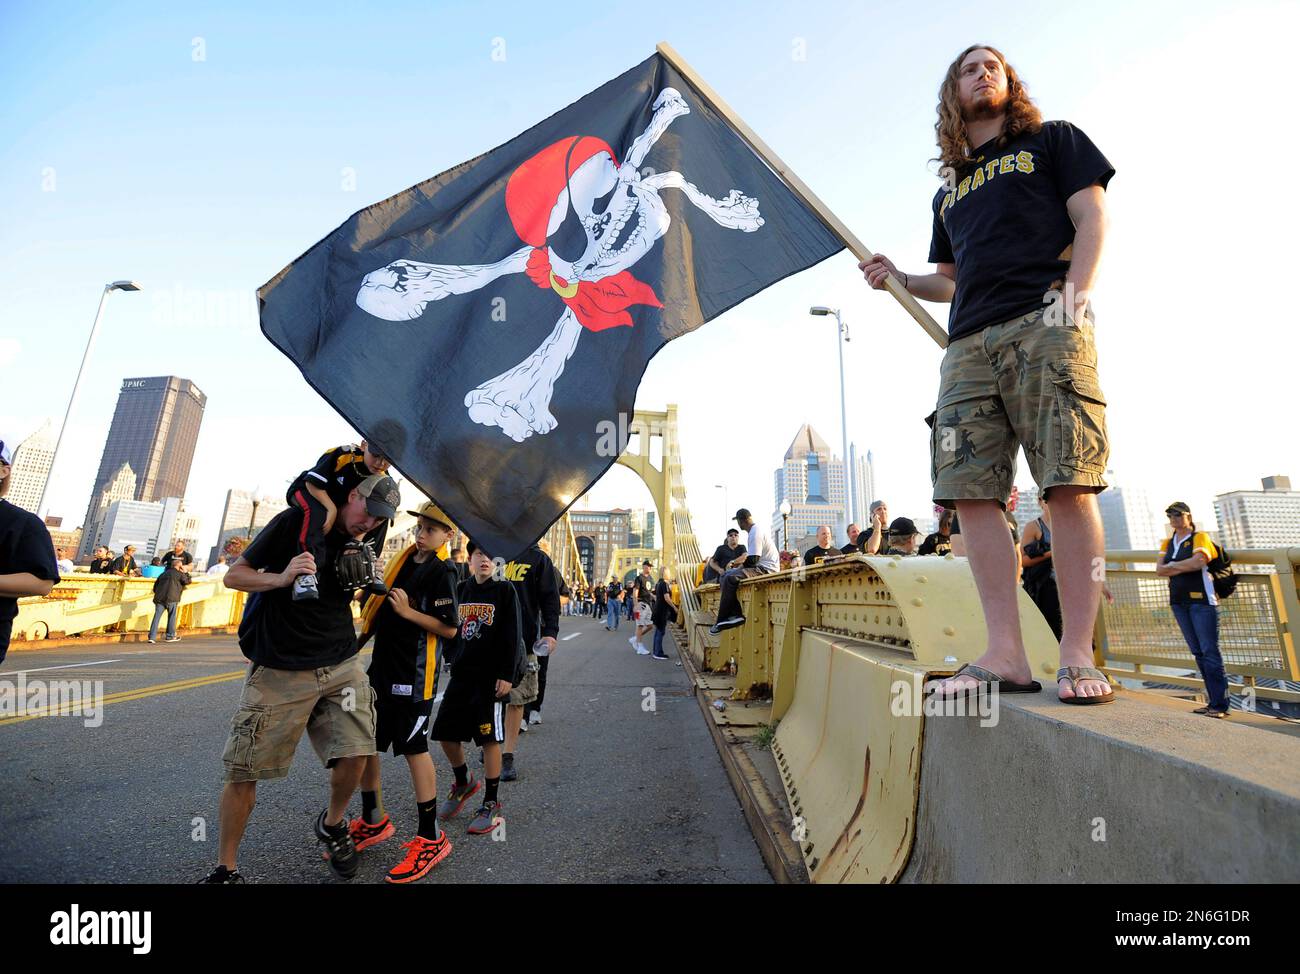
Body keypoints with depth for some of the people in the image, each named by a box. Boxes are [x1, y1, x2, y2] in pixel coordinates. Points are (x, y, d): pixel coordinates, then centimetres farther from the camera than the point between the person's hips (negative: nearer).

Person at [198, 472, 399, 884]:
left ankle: (332, 824, 26)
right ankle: (225, 869, 27)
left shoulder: (361, 544, 9)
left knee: (354, 754, -5)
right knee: (243, 771, 3)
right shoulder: (295, 522, -7)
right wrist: (281, 578, -23)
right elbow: (233, 576, -3)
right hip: (280, 671, -4)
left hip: (341, 666, 4)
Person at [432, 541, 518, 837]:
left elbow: (512, 636, -9)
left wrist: (507, 675, -13)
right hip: (462, 673, 5)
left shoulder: (504, 590, -7)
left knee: (490, 738, 1)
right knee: (445, 734, 10)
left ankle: (492, 804, 17)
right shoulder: (461, 590, 7)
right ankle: (463, 782, 36)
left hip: (491, 676, -5)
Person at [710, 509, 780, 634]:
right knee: (726, 575, 6)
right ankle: (736, 614, -9)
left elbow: (752, 560, -21)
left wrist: (740, 566, -3)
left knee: (730, 578, -25)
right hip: (762, 567, 11)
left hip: (766, 569, -11)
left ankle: (721, 621, -18)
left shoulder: (755, 533, -16)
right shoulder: (756, 530, 18)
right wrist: (742, 564, 9)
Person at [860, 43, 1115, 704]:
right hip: (969, 343, 4)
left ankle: (1077, 655, -7)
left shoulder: (1051, 140, 21)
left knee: (1068, 485, -14)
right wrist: (899, 279, 12)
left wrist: (1075, 289, -10)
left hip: (1044, 325, -3)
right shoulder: (948, 191, 32)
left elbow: (1091, 216, 8)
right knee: (971, 491, -10)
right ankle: (1005, 656, -7)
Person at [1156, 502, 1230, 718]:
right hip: (1179, 602, 6)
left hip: (1201, 600, -6)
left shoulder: (1200, 537, -2)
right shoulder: (1168, 543, 15)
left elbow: (1198, 562, -18)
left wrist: (1172, 566, -5)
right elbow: (1159, 570, 4)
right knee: (1198, 653, 8)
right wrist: (1185, 567, -7)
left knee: (1209, 652, -8)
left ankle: (1219, 705, -4)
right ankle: (1214, 701, 14)